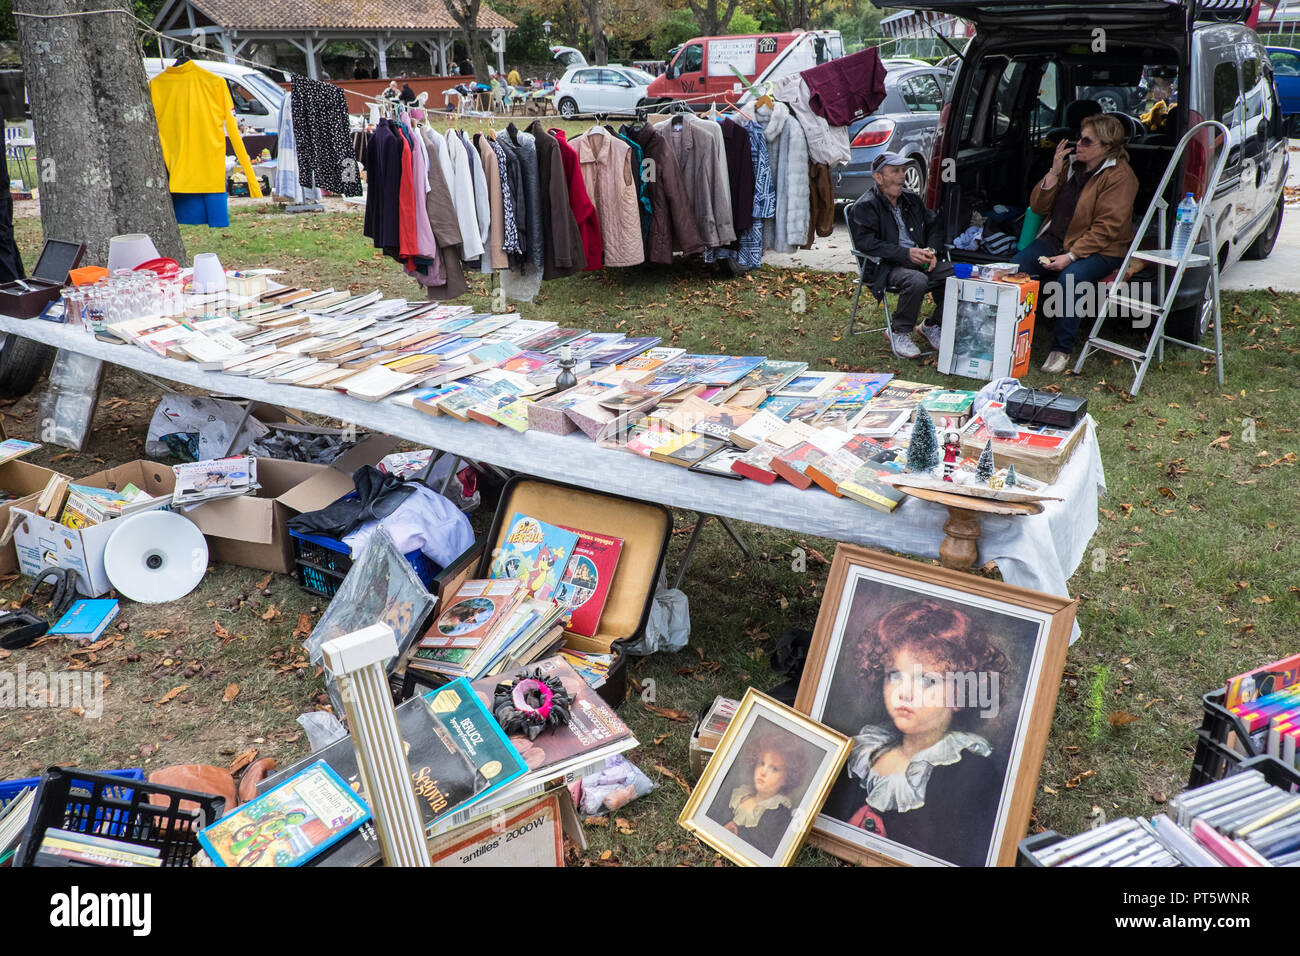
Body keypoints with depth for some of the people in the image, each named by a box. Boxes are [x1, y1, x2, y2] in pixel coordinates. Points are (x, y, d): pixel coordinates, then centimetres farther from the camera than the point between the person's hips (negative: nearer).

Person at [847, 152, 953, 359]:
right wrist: (906, 254, -22)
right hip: (886, 267, -7)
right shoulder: (864, 207, -4)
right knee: (917, 280, -36)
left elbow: (934, 226, 24)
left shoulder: (912, 200, 19)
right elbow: (865, 243, -16)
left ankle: (932, 326, 4)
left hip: (919, 262, 7)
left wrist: (931, 251, 1)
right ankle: (899, 333, -14)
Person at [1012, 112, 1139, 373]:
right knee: (1016, 266, -20)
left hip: (1100, 250, -6)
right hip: (1056, 239, 6)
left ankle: (1062, 349, -24)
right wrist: (1054, 172, -5)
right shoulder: (1071, 164, 10)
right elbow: (1038, 207, 8)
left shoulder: (1119, 176, -9)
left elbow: (1105, 229, -16)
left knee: (1070, 278, -36)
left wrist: (1070, 256, -25)